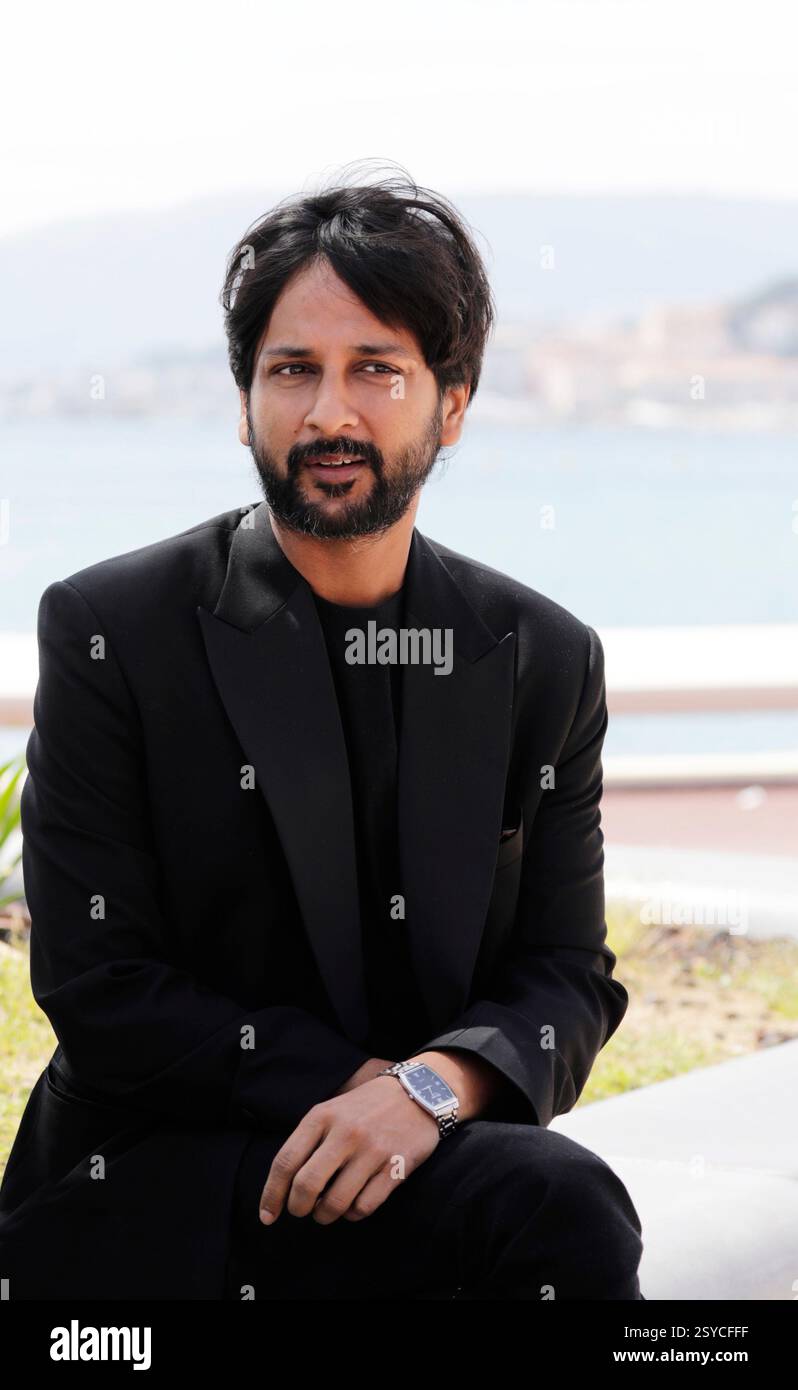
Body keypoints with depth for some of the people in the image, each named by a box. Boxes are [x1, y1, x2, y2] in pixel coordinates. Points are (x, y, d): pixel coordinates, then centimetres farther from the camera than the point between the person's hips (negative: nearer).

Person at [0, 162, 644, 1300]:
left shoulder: (545, 660, 6)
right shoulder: (108, 630, -4)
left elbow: (568, 980, 4)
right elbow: (100, 992, -7)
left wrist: (434, 1087, -19)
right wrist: (361, 1081, -16)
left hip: (425, 1172, 4)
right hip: (154, 1196, -4)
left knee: (556, 1203, -30)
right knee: (561, 1202, -29)